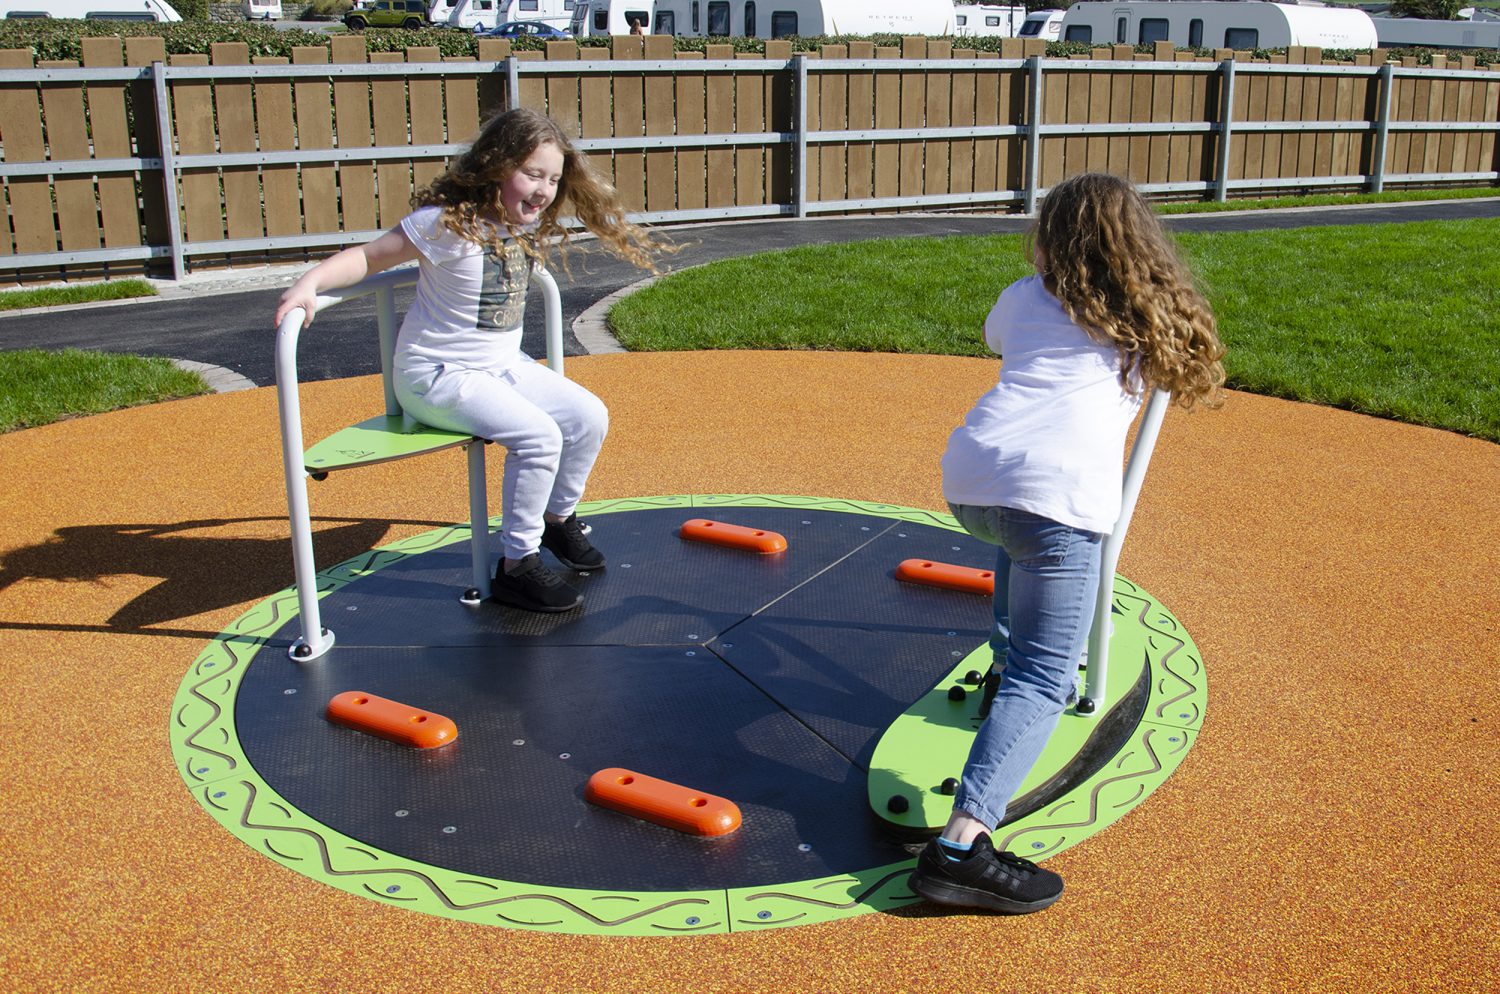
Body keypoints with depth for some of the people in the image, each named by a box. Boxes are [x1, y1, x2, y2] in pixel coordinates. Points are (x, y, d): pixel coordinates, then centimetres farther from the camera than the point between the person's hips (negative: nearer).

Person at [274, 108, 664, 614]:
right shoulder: (449, 222, -20)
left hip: (503, 365, 8)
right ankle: (516, 567, -12)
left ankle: (558, 517, 24)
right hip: (437, 376, -8)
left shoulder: (527, 227, 2)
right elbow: (369, 256, -18)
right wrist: (310, 281, -32)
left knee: (589, 417, 0)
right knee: (538, 436, -25)